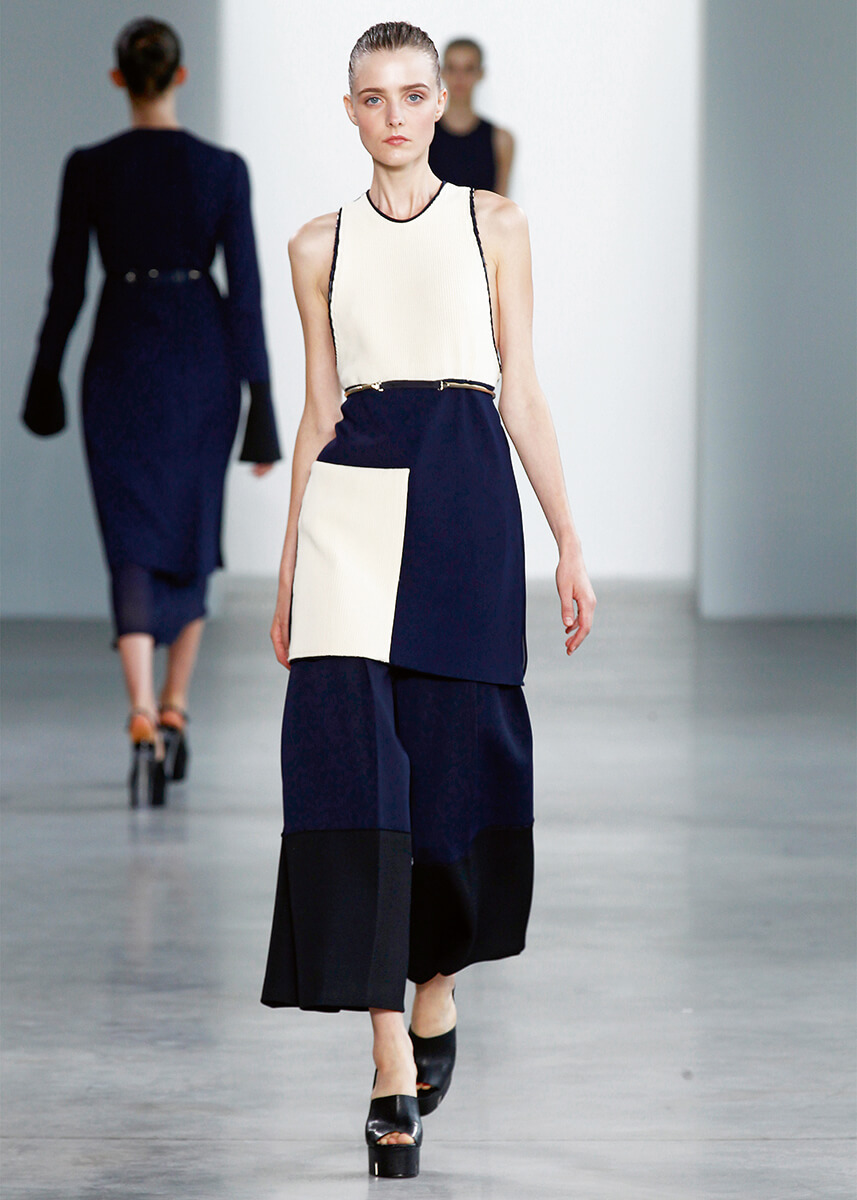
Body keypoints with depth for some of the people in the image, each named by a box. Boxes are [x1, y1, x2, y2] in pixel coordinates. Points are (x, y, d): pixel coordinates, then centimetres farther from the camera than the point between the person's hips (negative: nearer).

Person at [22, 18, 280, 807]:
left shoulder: (89, 169, -6)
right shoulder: (223, 170, -4)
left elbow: (66, 285, -1)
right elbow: (247, 290, -4)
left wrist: (46, 377, 14)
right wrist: (260, 403, 0)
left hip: (123, 356, -1)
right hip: (205, 358, 1)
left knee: (134, 549, -4)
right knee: (191, 536, 20)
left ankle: (144, 723, -22)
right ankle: (174, 712, 27)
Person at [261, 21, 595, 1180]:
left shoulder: (495, 224, 9)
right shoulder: (320, 245, 12)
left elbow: (522, 391, 8)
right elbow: (318, 411, 13)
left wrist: (569, 539, 2)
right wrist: (288, 569, 10)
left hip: (467, 492, 0)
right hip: (354, 498, 0)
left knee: (459, 751, 0)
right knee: (354, 748, -12)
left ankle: (437, 987, 28)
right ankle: (394, 1069, -13)